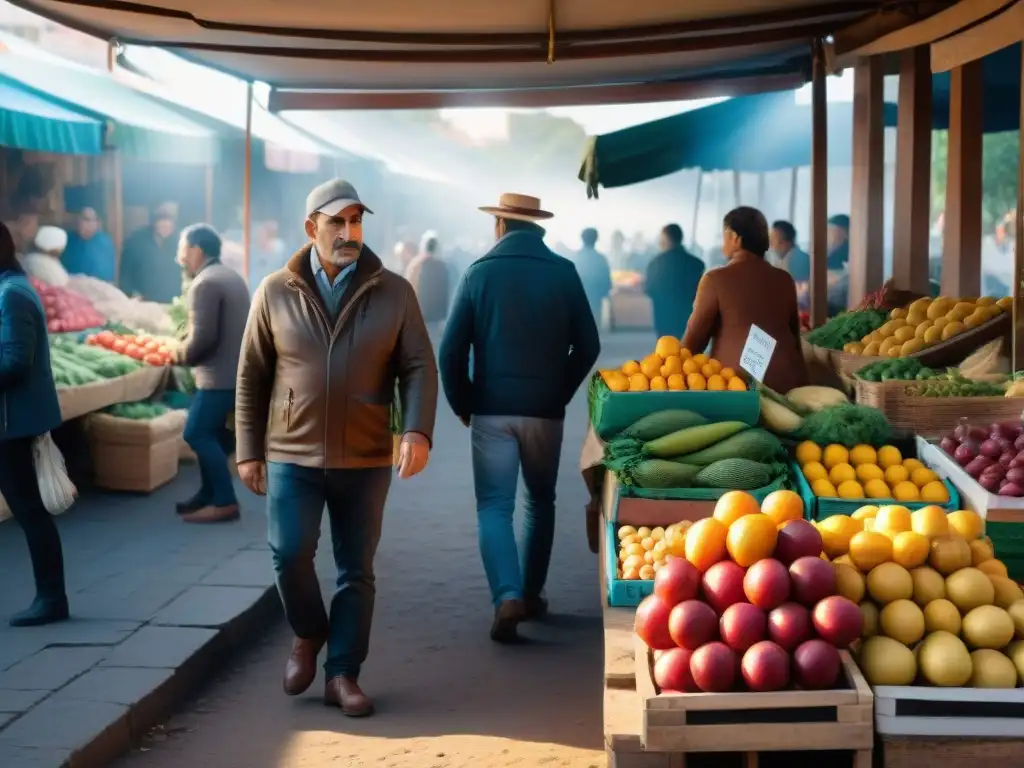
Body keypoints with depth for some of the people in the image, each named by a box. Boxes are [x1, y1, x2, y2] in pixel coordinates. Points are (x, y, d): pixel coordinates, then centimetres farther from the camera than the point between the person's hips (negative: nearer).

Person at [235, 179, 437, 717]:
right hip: (292, 455, 0)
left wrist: (418, 432, -17)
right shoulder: (276, 292, 0)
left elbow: (419, 368, -1)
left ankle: (343, 674, 18)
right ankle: (308, 634, 19)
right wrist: (248, 450, 3)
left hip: (365, 459, 1)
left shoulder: (393, 293, 0)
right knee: (290, 554, -10)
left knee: (357, 570, 6)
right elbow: (251, 376, 5)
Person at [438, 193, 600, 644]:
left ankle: (508, 596, -17)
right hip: (544, 410, 1)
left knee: (494, 506, 1)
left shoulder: (480, 272, -3)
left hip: (492, 409, -1)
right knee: (540, 503, 18)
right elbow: (587, 347, 1)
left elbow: (452, 350, -5)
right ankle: (532, 595, 24)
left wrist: (462, 404, 8)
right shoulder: (564, 273, 0)